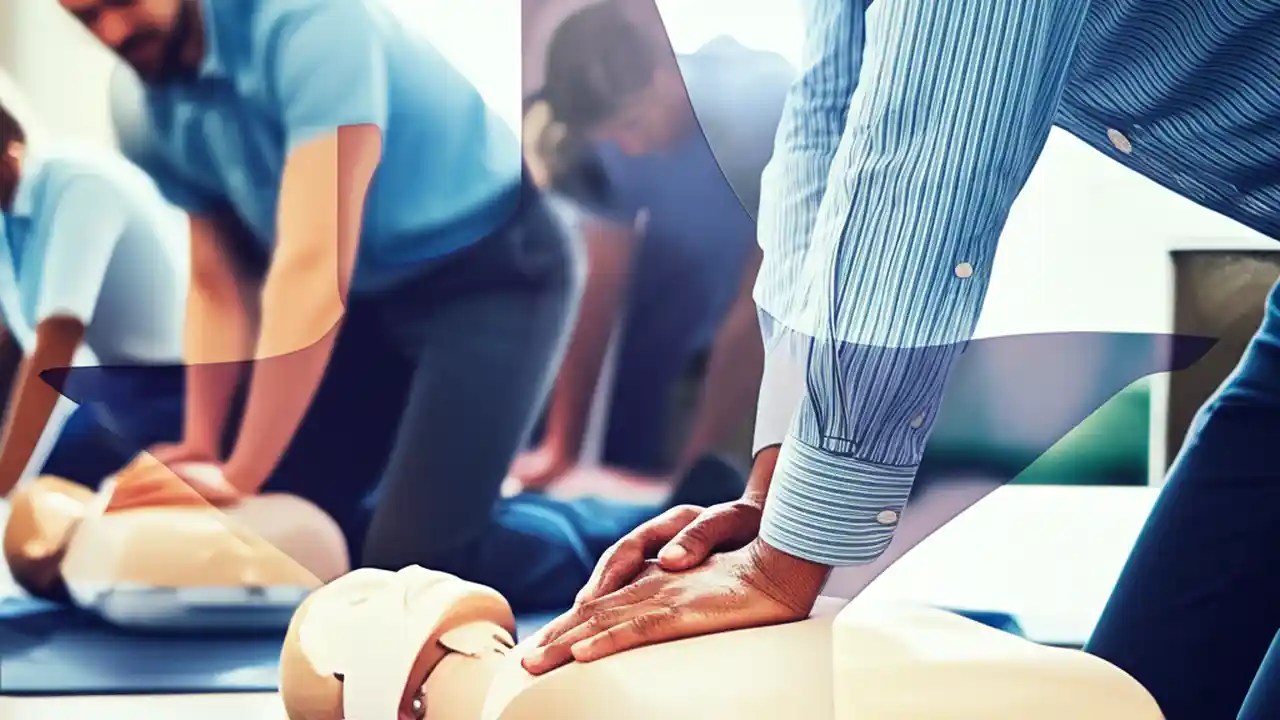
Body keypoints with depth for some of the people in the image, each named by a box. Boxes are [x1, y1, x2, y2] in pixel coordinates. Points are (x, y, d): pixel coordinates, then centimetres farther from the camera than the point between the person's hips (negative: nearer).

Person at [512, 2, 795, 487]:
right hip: (679, 264, 3)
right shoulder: (609, 127, -25)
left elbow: (761, 309, -35)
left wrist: (693, 464, -33)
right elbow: (601, 292, -19)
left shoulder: (763, 110, -39)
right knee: (627, 461, -2)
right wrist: (560, 446, -22)